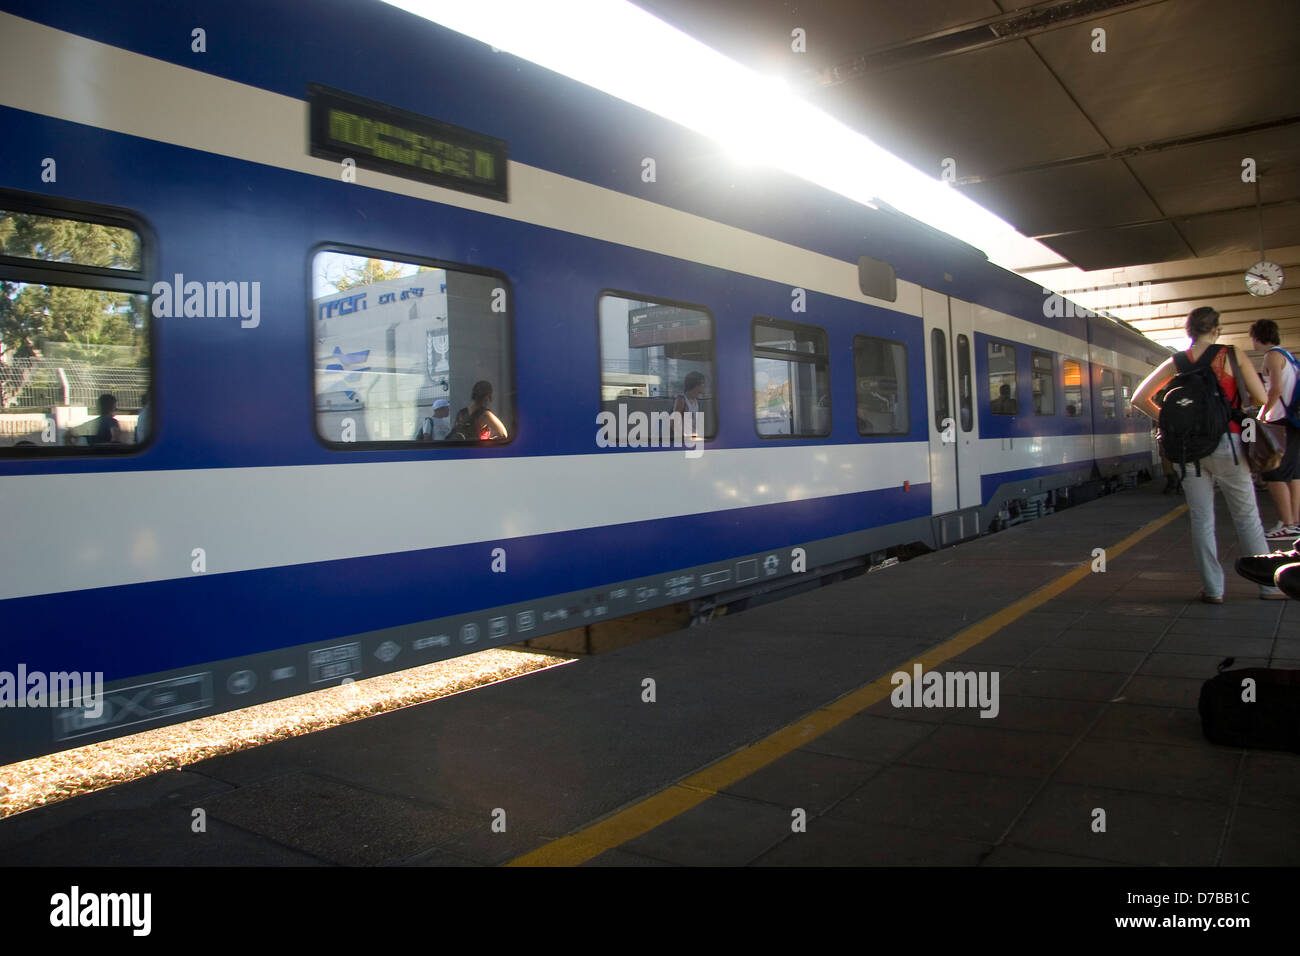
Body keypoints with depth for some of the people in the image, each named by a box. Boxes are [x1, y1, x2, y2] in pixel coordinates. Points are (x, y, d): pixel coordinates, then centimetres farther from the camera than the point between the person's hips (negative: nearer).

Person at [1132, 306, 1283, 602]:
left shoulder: (1176, 363, 4)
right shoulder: (1233, 356, -3)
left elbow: (1139, 399, 5)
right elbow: (1262, 401, -6)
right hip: (1227, 444, -2)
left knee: (1201, 520, 7)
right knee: (1247, 517, 8)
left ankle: (1213, 589, 10)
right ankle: (1269, 585, 16)